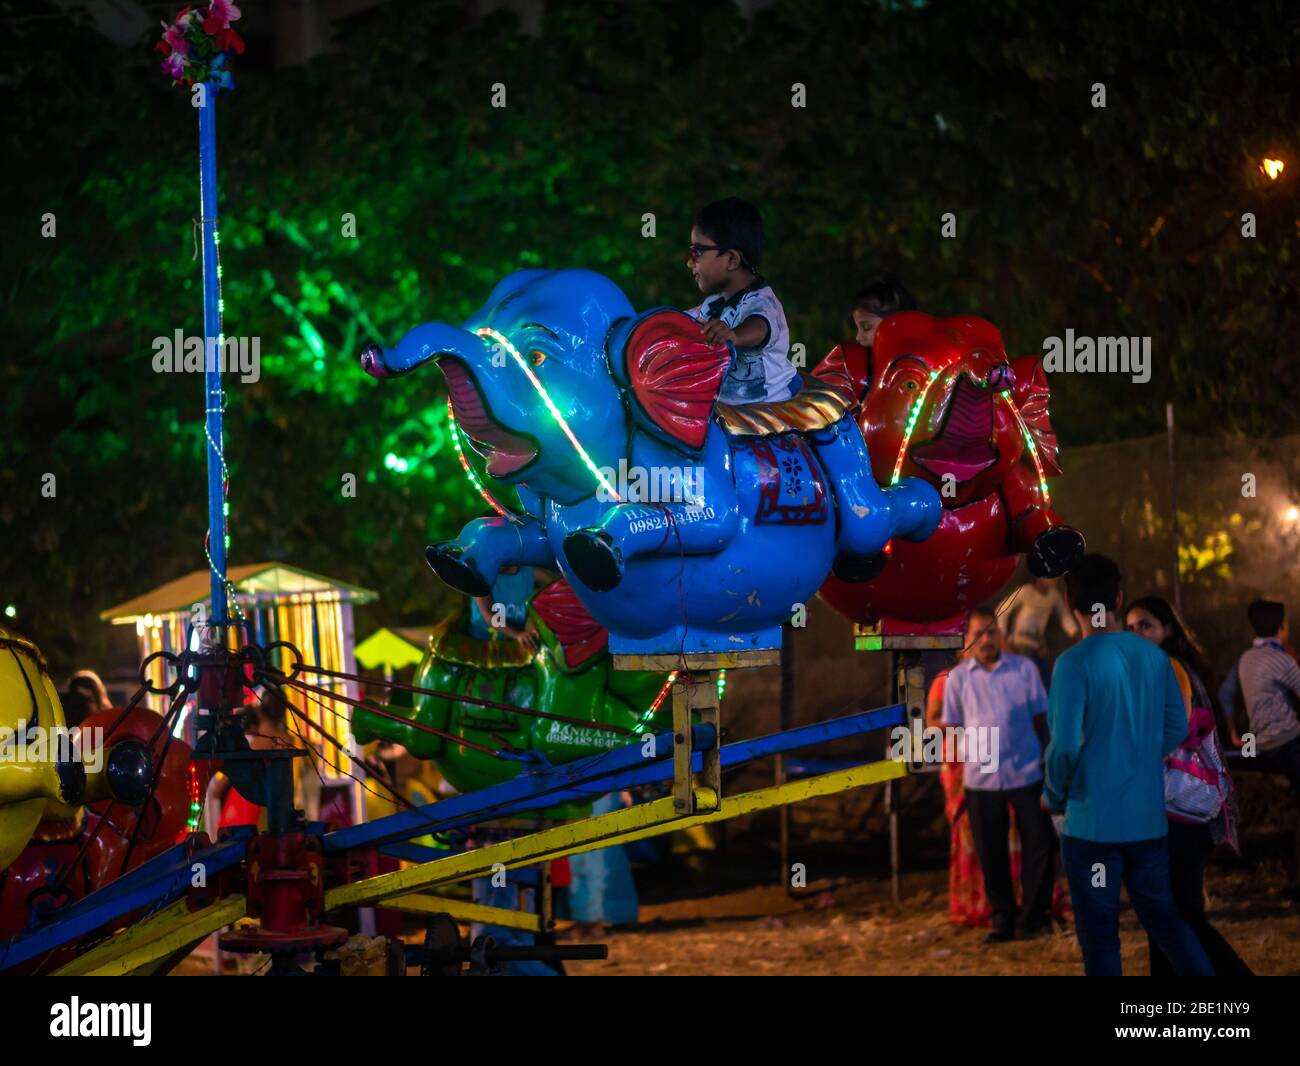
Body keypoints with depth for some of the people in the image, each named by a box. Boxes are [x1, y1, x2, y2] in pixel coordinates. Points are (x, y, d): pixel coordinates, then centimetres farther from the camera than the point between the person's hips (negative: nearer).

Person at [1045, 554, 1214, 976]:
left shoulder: (1075, 663, -14)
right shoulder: (1154, 656, 3)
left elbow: (1066, 746, -17)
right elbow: (1177, 728, 9)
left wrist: (1053, 796, 0)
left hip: (1092, 822, -5)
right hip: (1148, 818, 5)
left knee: (1099, 936, 2)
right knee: (1164, 918, 17)